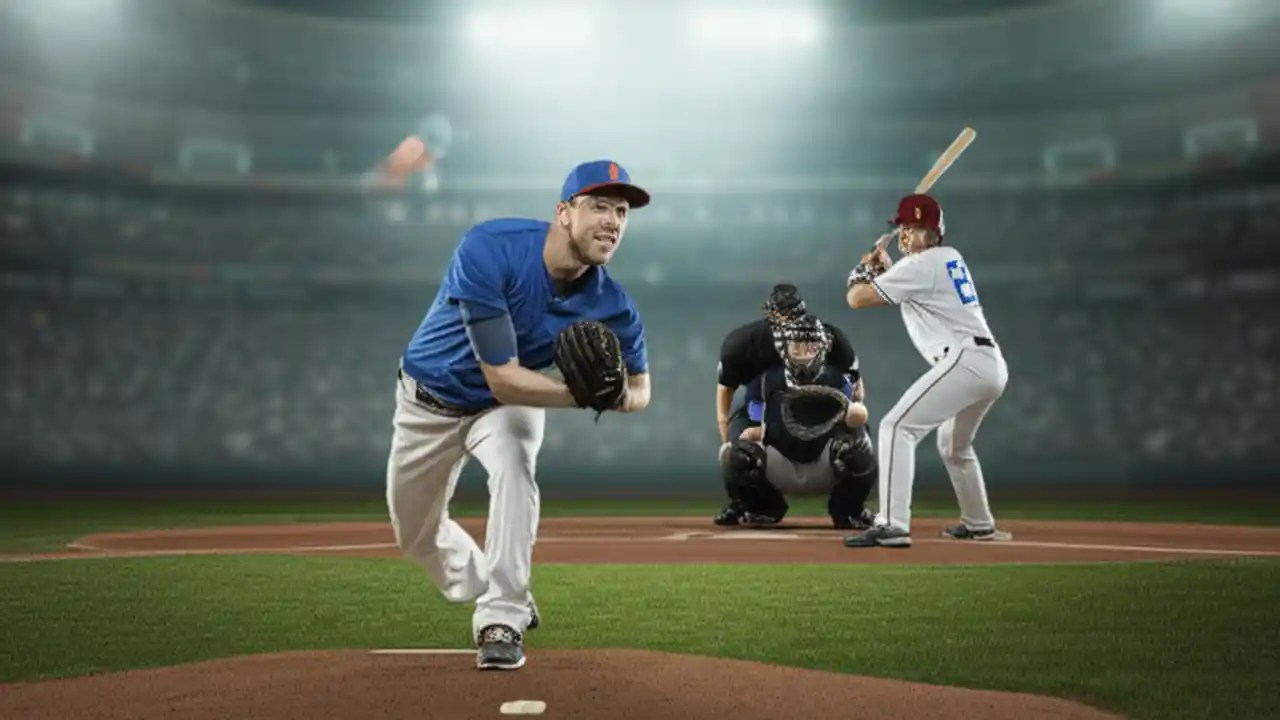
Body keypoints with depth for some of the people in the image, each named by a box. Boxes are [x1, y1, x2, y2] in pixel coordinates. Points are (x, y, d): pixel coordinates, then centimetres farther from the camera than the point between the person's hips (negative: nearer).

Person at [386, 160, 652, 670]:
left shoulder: (611, 307, -24)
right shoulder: (489, 250, -35)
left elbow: (640, 387, -9)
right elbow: (502, 378, -36)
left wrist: (619, 395, -34)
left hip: (508, 405, 1)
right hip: (428, 402, 0)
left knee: (513, 466, -33)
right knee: (414, 533, 13)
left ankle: (502, 620, -20)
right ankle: (491, 589, 42)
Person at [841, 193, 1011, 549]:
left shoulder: (920, 266, -7)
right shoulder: (950, 258, 19)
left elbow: (856, 298, -7)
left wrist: (863, 269, 13)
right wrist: (885, 268, 25)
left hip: (965, 361, -10)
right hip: (992, 364, 10)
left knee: (897, 427, -15)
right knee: (954, 445, 29)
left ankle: (892, 526, -25)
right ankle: (979, 525, 41)